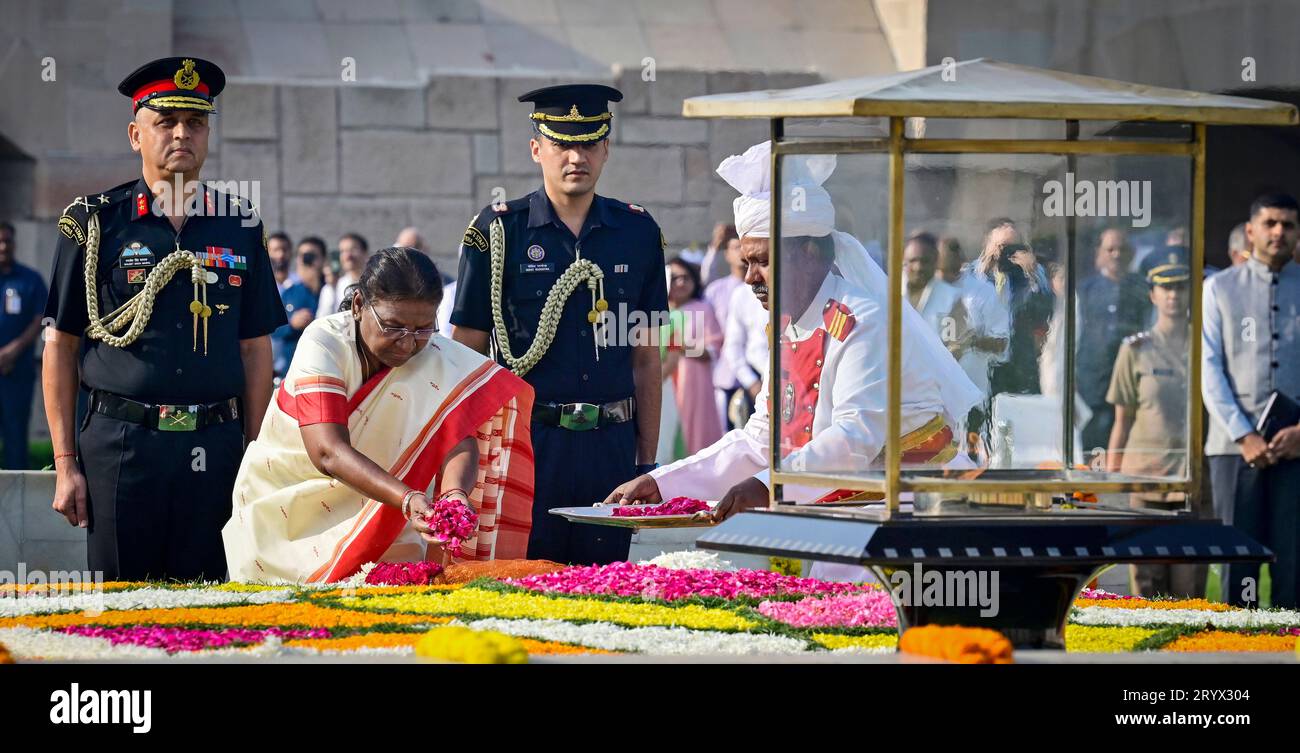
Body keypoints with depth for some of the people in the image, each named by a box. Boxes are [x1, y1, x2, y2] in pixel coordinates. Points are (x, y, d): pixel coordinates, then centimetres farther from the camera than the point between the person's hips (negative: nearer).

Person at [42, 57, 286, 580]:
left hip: (216, 452, 2)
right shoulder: (95, 223, 3)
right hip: (121, 446, -2)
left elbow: (256, 349, 12)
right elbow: (60, 347, 4)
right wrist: (65, 464, -1)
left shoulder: (240, 226, 10)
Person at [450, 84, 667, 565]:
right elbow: (467, 353, 2)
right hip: (527, 440, -3)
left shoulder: (638, 233, 8)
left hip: (611, 447, 3)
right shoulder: (498, 232, -1)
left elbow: (646, 358, 12)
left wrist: (647, 462, 8)